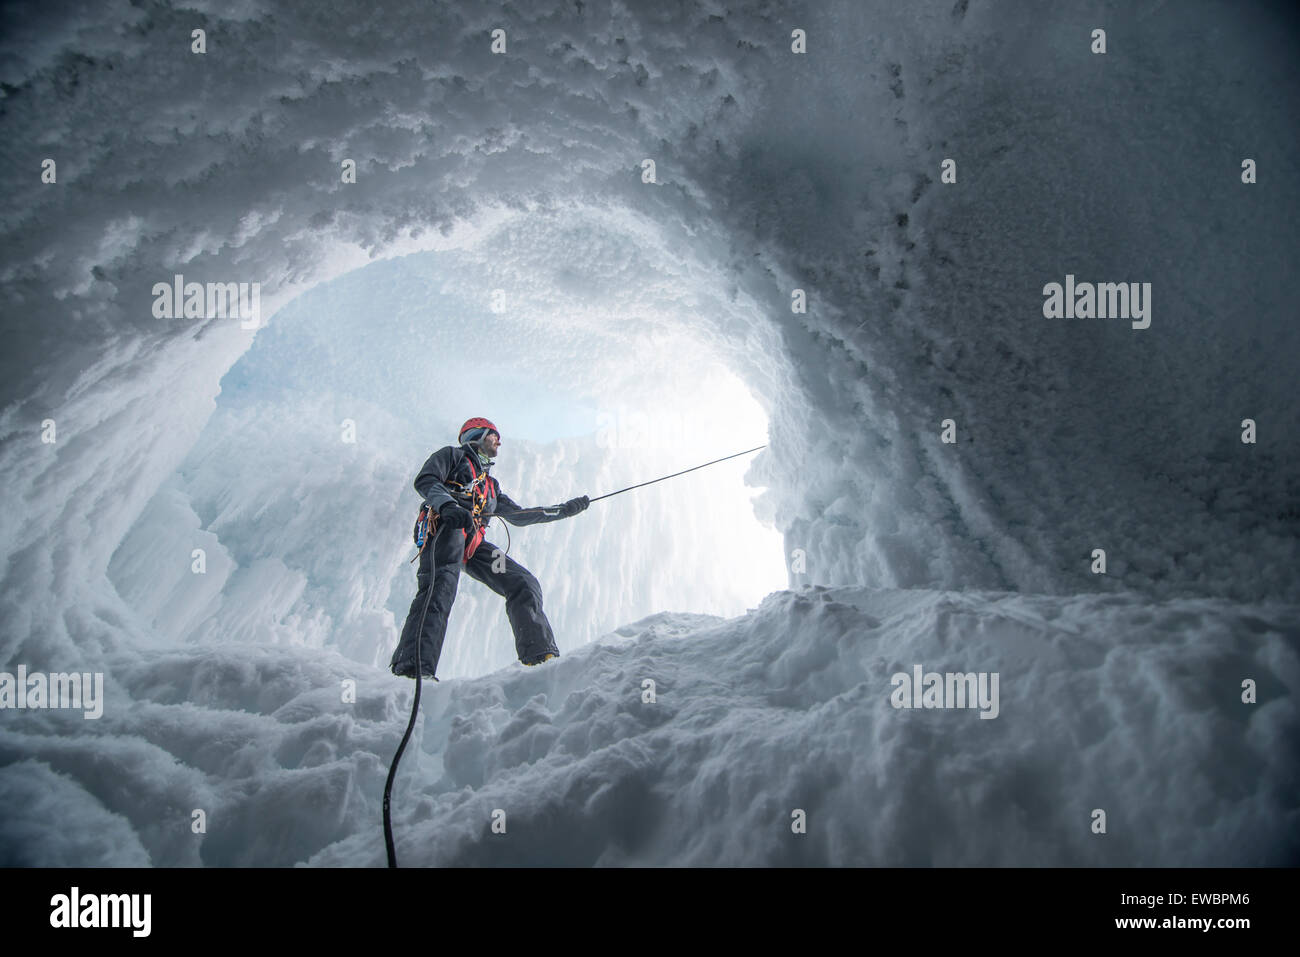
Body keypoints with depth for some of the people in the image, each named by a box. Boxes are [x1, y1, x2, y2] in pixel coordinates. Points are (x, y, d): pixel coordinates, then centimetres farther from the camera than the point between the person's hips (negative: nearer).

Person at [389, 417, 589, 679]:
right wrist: (448, 505, -20)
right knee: (440, 587, -31)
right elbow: (425, 481, 2)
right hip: (447, 529, -7)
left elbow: (518, 515, 42)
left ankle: (540, 656, -12)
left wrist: (565, 509, 42)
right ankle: (413, 668, -45)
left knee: (524, 584, -8)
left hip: (475, 544, 7)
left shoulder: (490, 485, 40)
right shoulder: (452, 455, 21)